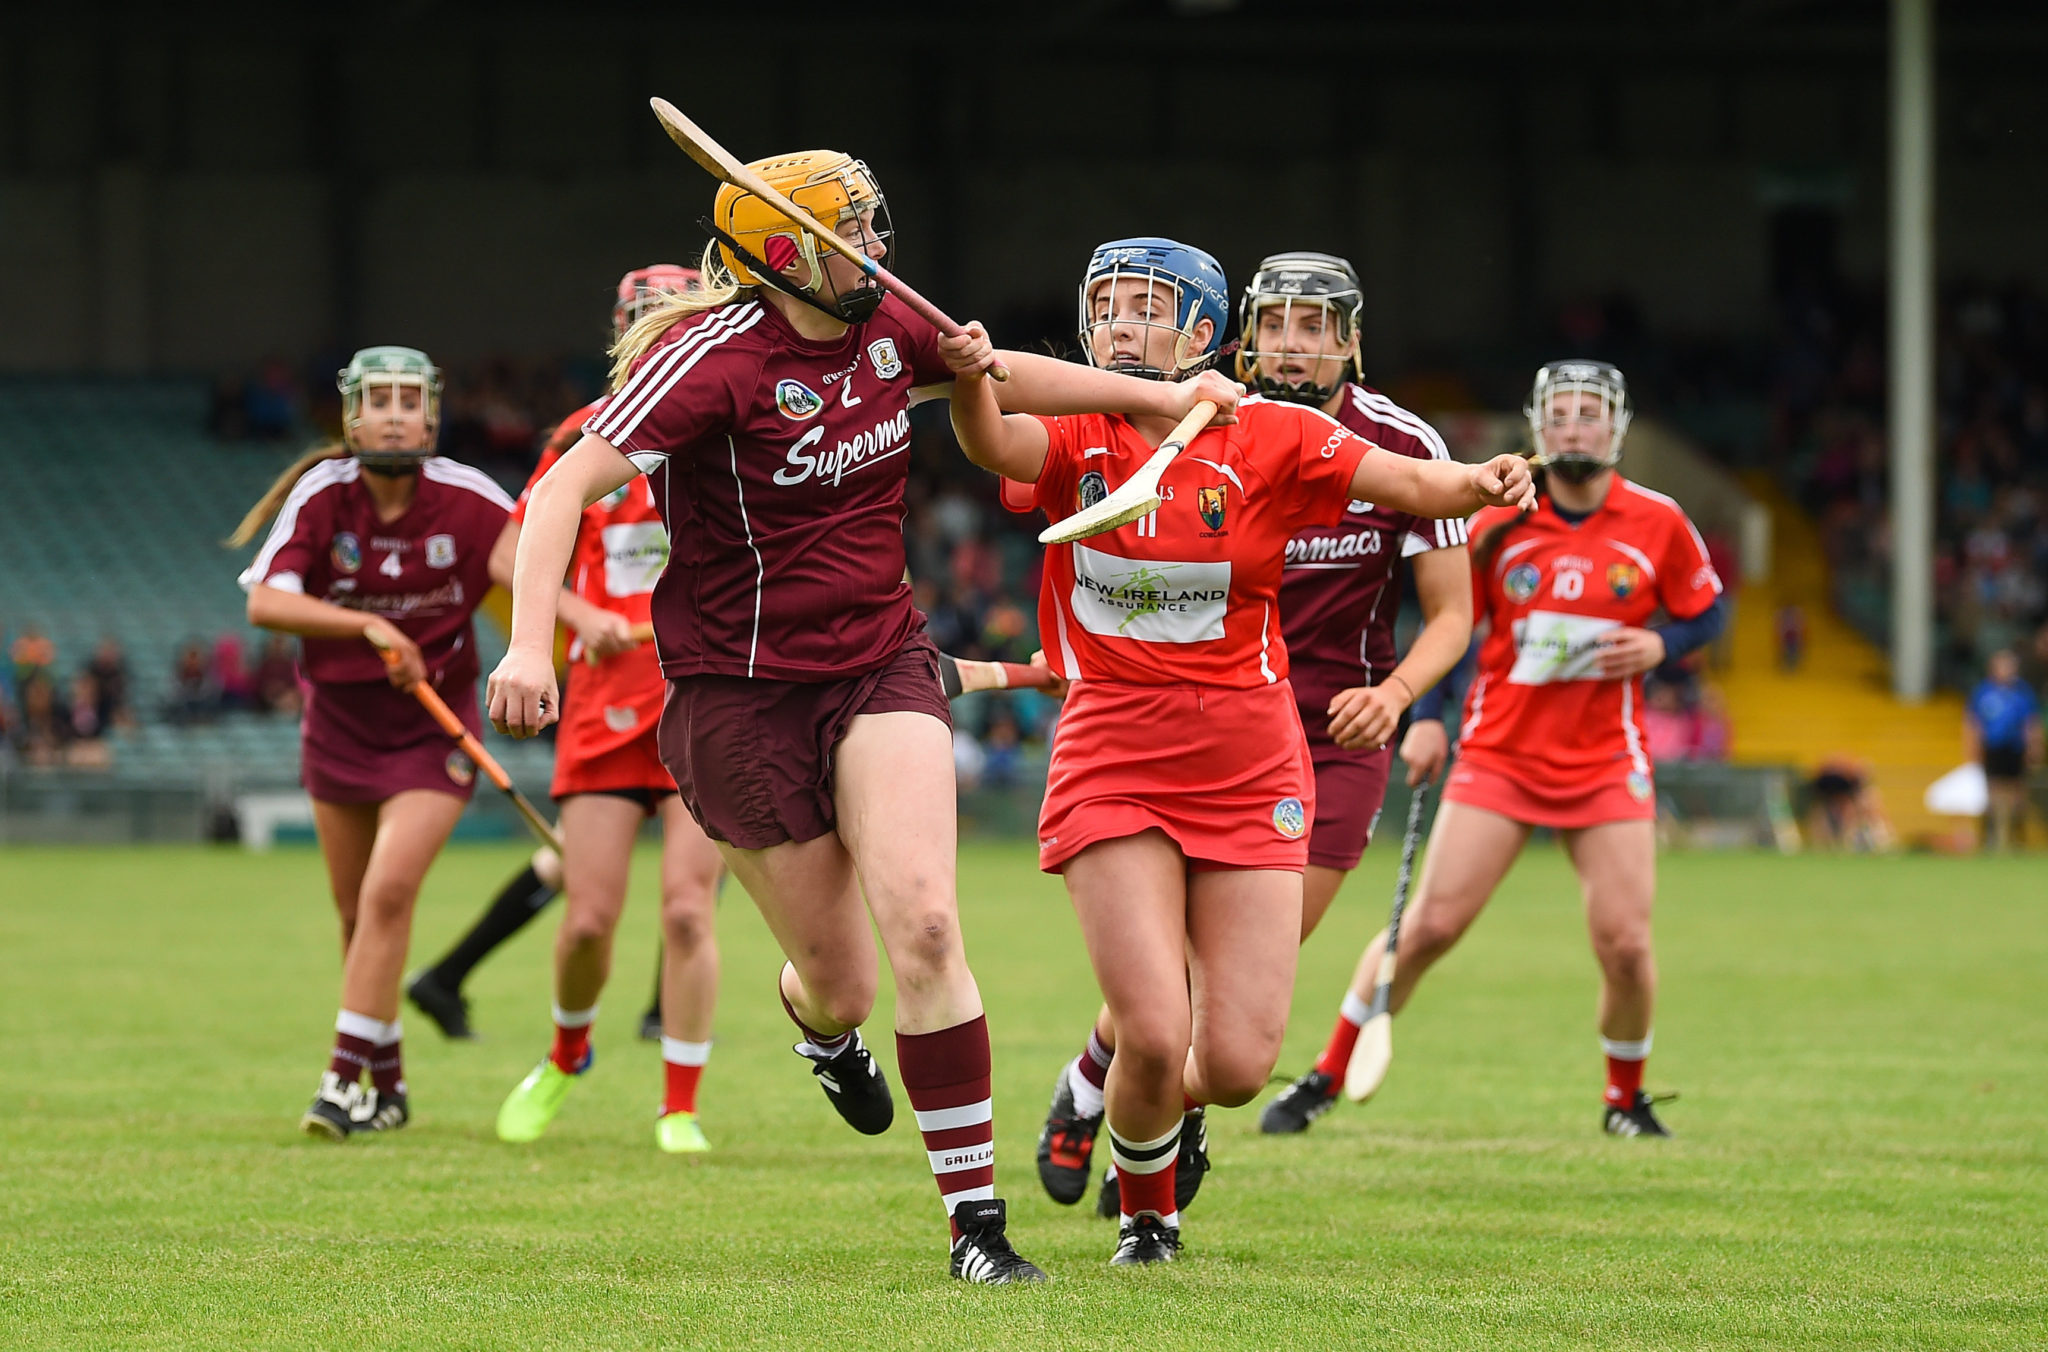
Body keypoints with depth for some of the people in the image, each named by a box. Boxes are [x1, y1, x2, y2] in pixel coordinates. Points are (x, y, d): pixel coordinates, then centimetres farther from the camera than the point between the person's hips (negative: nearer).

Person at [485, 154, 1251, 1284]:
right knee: (841, 983, 1)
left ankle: (976, 1219, -12)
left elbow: (1005, 376, 23)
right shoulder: (715, 356, -18)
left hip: (881, 662, 4)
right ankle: (818, 1020, 43)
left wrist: (1166, 398, 27)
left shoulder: (886, 328, 3)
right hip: (742, 694, -4)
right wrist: (529, 642, -37)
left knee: (923, 924, -17)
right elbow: (568, 486, -24)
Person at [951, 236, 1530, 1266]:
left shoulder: (1269, 437, -1)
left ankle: (1175, 1102, 34)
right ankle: (1143, 1206, 19)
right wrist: (968, 379, -45)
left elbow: (1412, 484, -9)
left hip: (1248, 766, 1)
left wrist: (1483, 483, -31)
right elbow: (994, 445, -23)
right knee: (1154, 1036, -14)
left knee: (1235, 1064, -6)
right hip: (1113, 758, -1)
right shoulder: (1075, 442, -1)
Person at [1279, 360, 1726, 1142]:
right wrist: (1426, 718, -1)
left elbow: (1707, 612, 11)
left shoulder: (1658, 523, -1)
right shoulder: (1497, 520, -1)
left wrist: (1659, 645, -9)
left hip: (1607, 762, 0)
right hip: (1499, 754, 0)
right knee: (1429, 924, -9)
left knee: (1625, 944, -9)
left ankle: (1625, 1099, 17)